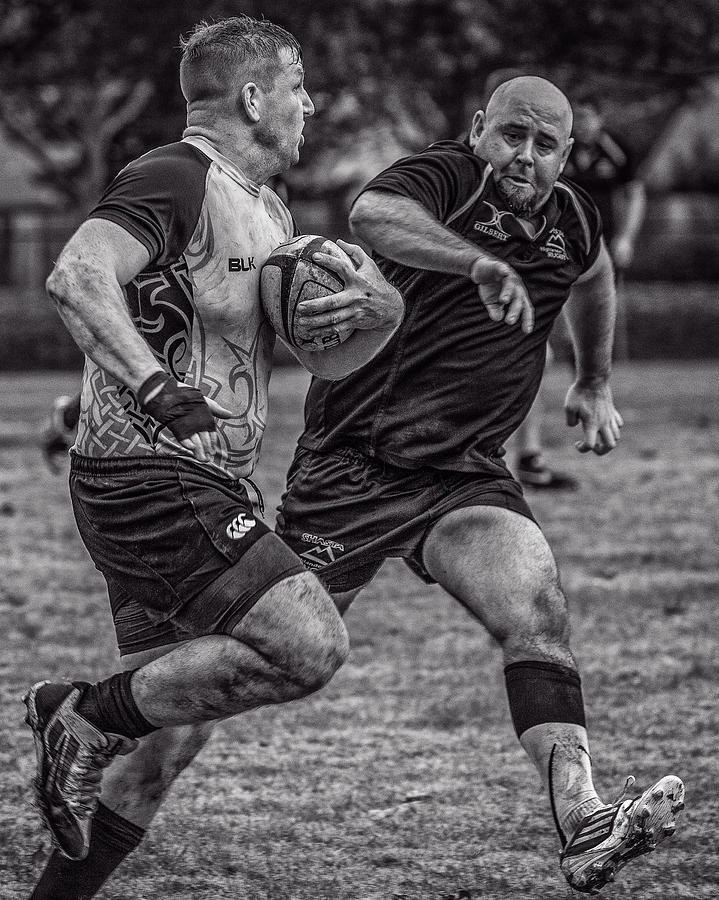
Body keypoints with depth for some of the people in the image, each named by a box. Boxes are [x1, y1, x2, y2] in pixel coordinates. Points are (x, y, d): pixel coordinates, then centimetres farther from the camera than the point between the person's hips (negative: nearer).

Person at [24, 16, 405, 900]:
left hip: (201, 492, 10)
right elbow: (75, 276, -27)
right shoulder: (175, 179, -12)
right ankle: (86, 717, -9)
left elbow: (322, 356, 19)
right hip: (151, 481, -10)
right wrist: (153, 387, -35)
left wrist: (382, 314, -3)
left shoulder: (269, 214, 19)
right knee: (309, 644, -21)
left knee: (169, 739, 10)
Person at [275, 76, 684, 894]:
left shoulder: (570, 219, 7)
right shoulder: (444, 178, -13)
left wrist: (594, 383, 40)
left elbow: (591, 275, 34)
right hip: (350, 464, -4)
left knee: (538, 612, -22)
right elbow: (372, 213, -39)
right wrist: (484, 265, -51)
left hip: (462, 476, 5)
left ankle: (582, 826, -34)